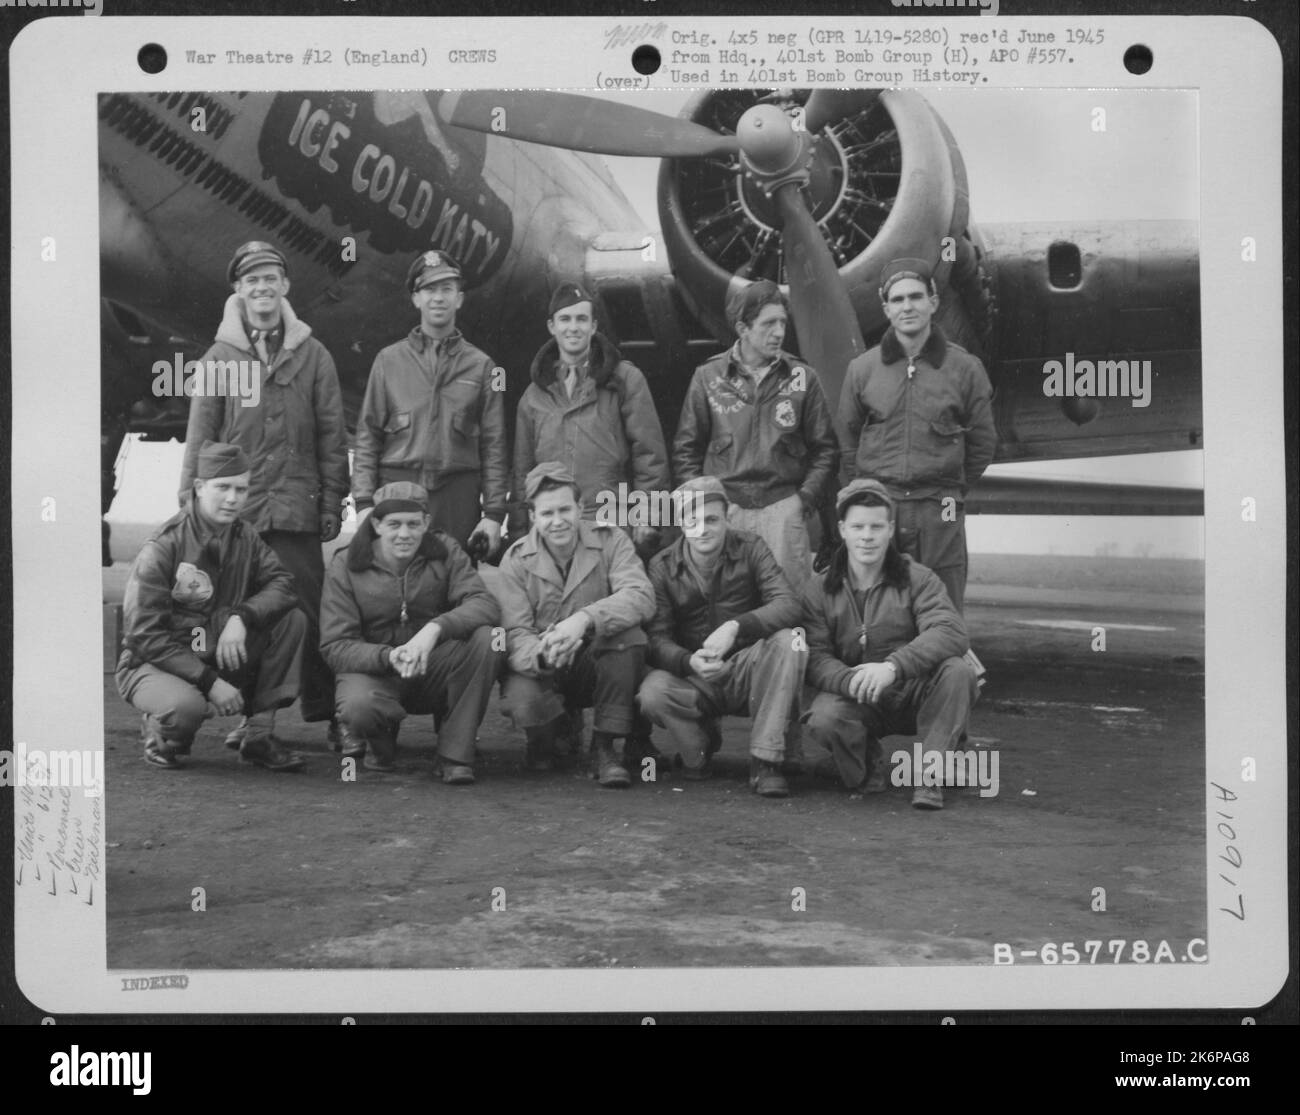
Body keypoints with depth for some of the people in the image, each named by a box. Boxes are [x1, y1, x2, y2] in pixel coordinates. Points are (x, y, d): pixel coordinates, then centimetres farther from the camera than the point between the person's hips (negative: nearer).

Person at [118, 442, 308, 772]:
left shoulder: (243, 535, 5)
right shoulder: (162, 547, -16)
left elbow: (281, 583, -5)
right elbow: (145, 635, -19)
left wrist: (241, 617, -25)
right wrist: (209, 682, -26)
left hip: (221, 658, 6)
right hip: (153, 663, -6)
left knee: (292, 619, -12)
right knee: (186, 705, -40)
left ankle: (260, 736, -9)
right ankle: (159, 734, -1)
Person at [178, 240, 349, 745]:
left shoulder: (313, 356, 7)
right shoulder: (218, 357, 7)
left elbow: (332, 434, 7)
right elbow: (199, 437, 7)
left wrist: (332, 503, 2)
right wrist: (191, 502, 2)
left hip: (296, 509, -1)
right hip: (233, 508, 1)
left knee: (309, 609, -2)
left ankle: (326, 712, 6)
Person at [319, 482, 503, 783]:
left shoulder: (444, 551, -3)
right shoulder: (346, 566, -6)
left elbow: (485, 604, -17)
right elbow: (335, 646, -11)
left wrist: (435, 628, -36)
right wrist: (388, 657, -30)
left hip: (433, 670, 2)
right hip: (373, 670, -2)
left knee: (487, 638, -27)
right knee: (358, 708, -38)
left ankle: (455, 754, -16)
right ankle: (378, 739, 4)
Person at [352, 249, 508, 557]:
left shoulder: (481, 366, 10)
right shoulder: (389, 360, 10)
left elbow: (493, 447, 7)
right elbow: (367, 437, 7)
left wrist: (494, 513, 0)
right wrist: (364, 503, -3)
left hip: (459, 497, 0)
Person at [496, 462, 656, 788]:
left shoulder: (609, 541, -7)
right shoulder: (516, 560, -6)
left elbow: (642, 596, -24)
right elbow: (516, 635, -15)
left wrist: (585, 619, -41)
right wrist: (543, 655, -40)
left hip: (597, 665, 1)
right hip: (539, 669, -1)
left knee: (629, 631, -30)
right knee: (523, 703, -34)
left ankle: (604, 746, -16)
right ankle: (546, 741, 7)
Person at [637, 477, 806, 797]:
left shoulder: (750, 548, -4)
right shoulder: (663, 567, -3)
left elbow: (788, 605, -18)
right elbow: (657, 640, -10)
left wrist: (736, 626, -35)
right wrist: (689, 662, -33)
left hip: (747, 674, 0)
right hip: (694, 680, 0)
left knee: (790, 640, -30)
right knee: (652, 692, -32)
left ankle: (765, 761, -24)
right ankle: (698, 751, 2)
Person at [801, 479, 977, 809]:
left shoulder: (917, 580, -3)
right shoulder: (819, 591, 2)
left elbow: (951, 633, -21)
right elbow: (816, 658, -9)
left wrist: (893, 666, -37)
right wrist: (852, 681, -33)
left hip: (913, 695, 0)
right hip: (854, 697, 0)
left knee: (957, 671, -29)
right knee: (824, 719, -32)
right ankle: (866, 764, 2)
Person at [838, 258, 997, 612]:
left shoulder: (964, 367, 3)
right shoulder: (862, 369, 6)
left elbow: (983, 441, 11)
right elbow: (848, 440, 13)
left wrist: (951, 491, 10)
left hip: (939, 514, -1)